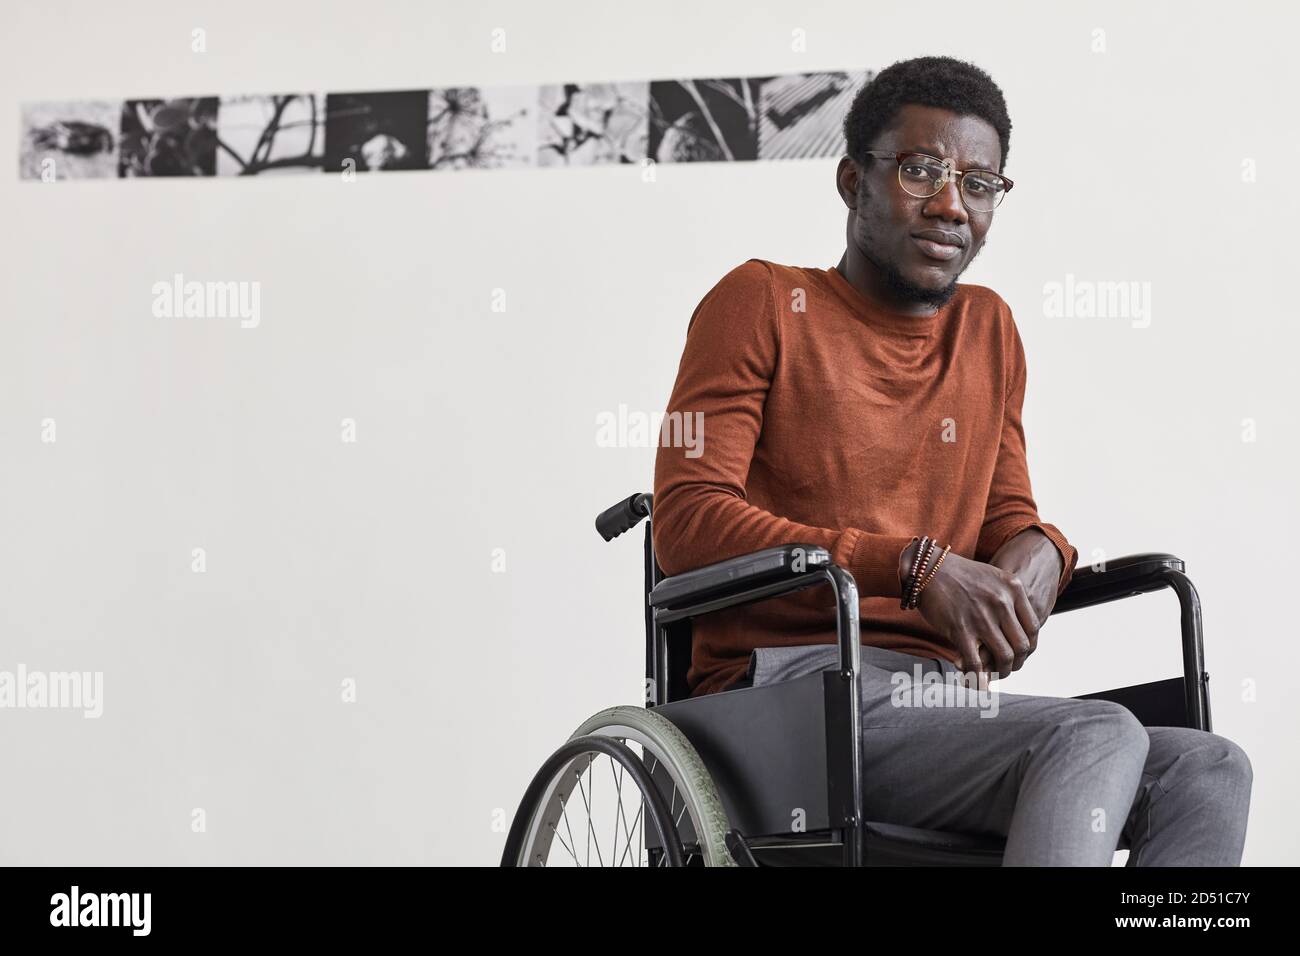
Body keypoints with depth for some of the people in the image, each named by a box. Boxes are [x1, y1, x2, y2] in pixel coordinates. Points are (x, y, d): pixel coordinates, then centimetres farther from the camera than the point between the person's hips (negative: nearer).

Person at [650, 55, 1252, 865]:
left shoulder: (989, 330, 22)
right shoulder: (764, 304, 3)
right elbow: (685, 523, -8)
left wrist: (1036, 553, -3)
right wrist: (915, 567, -17)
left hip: (946, 700, 6)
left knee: (1211, 770, -18)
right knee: (1098, 736, -29)